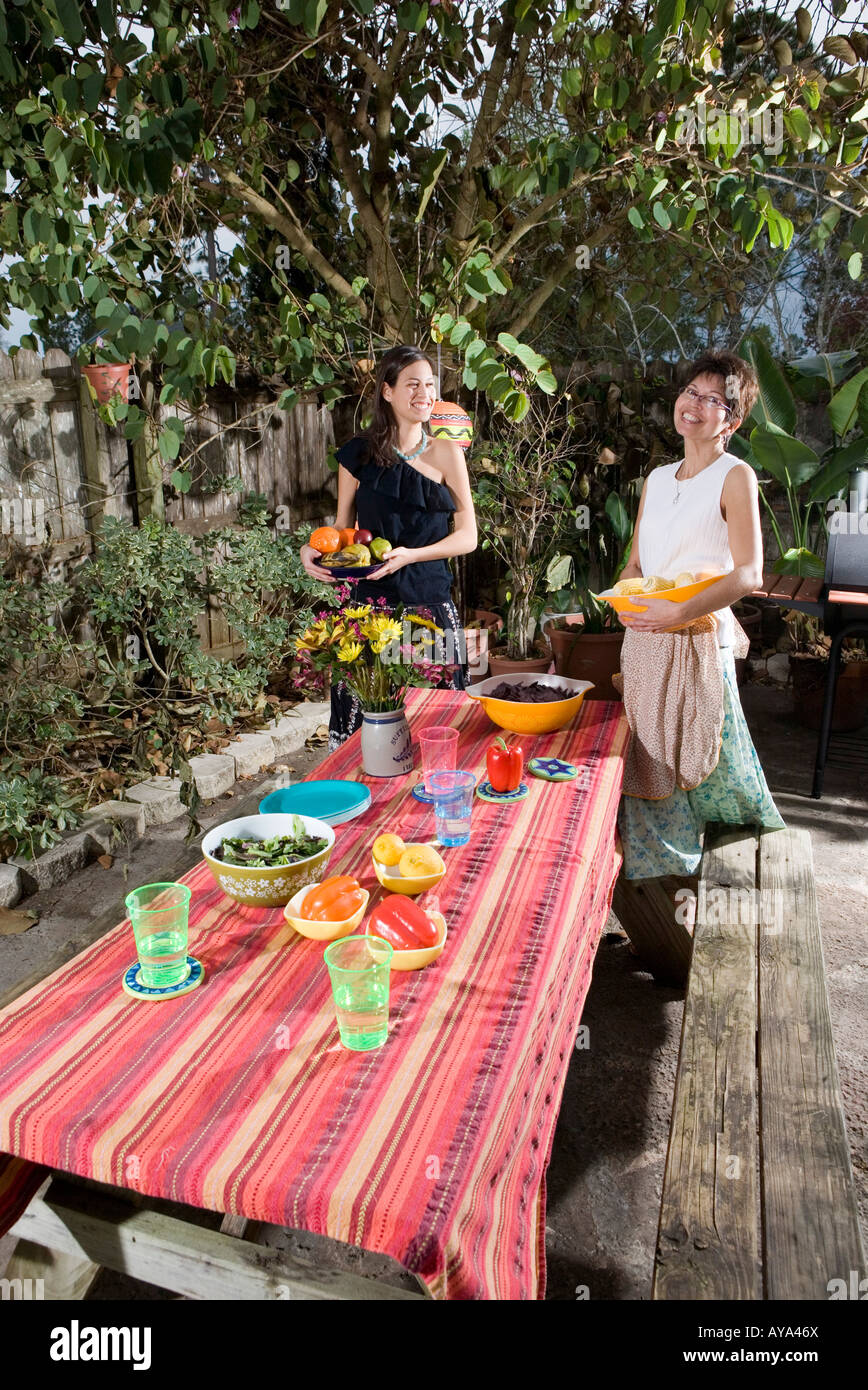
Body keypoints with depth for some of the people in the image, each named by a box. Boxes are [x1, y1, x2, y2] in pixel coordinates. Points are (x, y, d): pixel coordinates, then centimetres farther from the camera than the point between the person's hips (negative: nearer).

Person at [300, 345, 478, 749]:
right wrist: (313, 549, -7)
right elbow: (342, 527, 15)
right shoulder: (359, 453, 7)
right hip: (370, 599, 1)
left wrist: (411, 555, -12)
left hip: (429, 601, 0)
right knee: (361, 718, 0)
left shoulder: (445, 453, 5)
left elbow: (467, 536, 2)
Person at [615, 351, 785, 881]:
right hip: (644, 643, 6)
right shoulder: (657, 478, 14)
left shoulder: (735, 476, -6)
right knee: (649, 766, 12)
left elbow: (748, 574, -14)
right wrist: (626, 598, -4)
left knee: (708, 765, 2)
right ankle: (655, 873, 29)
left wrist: (681, 612, -26)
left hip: (700, 643, -6)